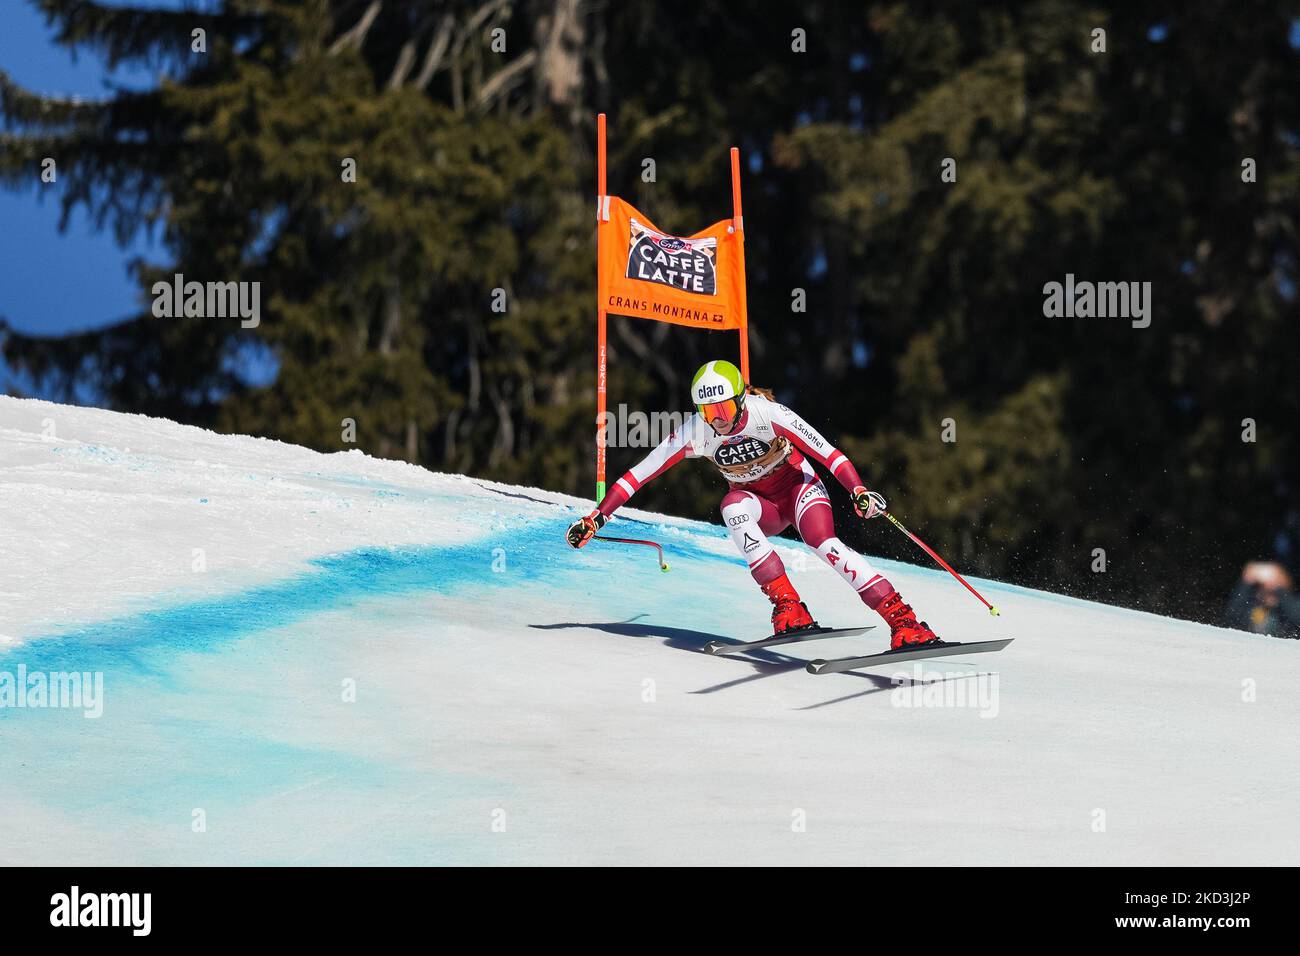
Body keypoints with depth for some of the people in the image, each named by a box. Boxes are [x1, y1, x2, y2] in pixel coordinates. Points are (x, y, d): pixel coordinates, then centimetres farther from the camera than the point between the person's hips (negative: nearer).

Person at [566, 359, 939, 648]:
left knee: (824, 543, -32)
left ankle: (904, 621, -33)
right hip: (760, 505, 3)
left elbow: (826, 452, -28)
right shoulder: (694, 433, -18)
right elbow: (640, 473, -12)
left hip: (799, 485, -3)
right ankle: (789, 608, -36)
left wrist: (859, 491, -41)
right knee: (733, 507, -33)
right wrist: (598, 516, -17)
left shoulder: (765, 413, -26)